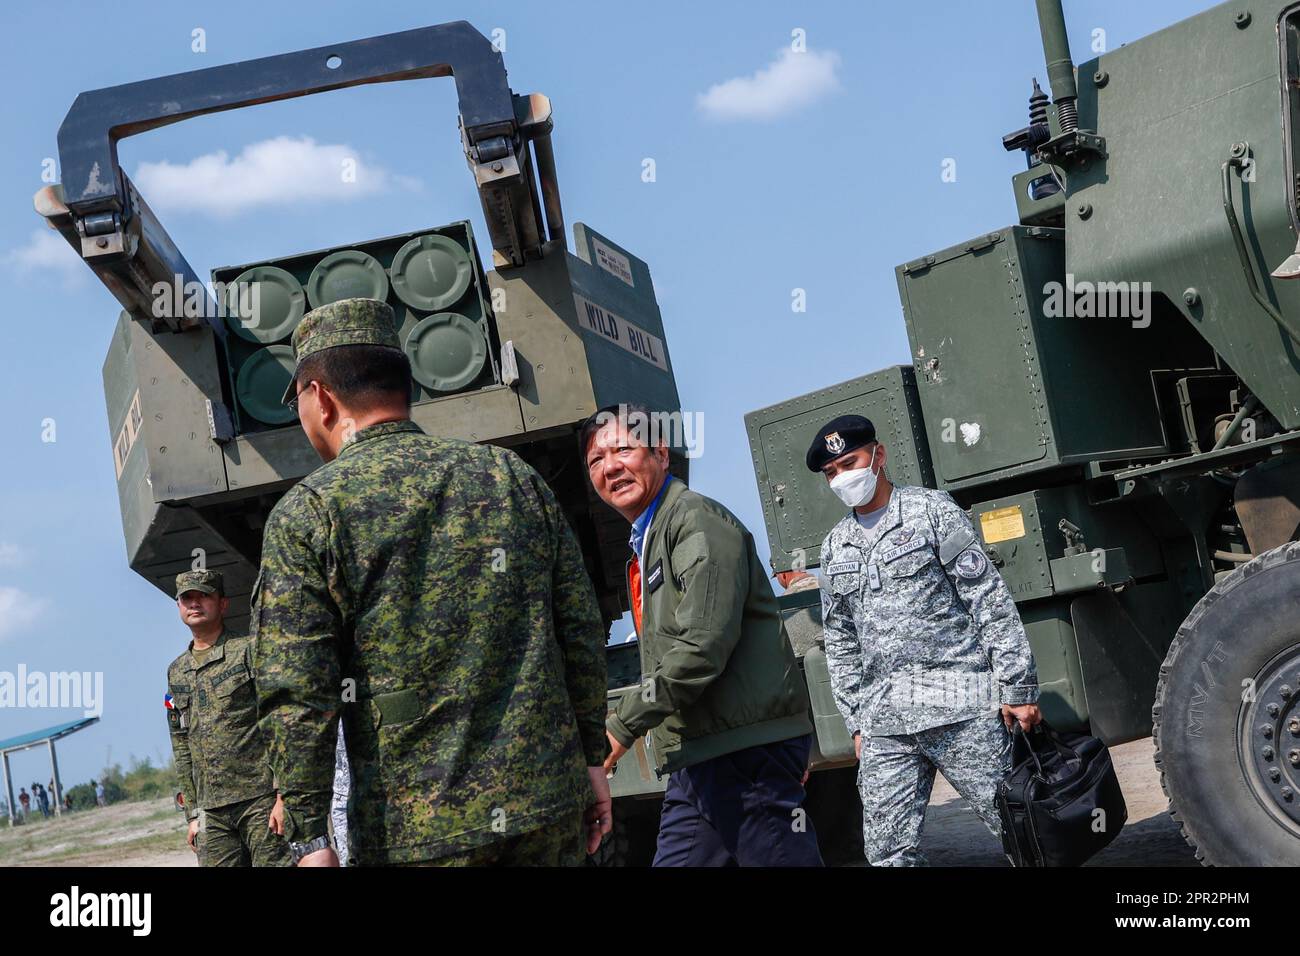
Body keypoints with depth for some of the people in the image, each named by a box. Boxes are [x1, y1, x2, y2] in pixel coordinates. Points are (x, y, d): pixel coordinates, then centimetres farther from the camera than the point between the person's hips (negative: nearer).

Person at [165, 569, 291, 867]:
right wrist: (192, 814, 13)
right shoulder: (176, 673, 17)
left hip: (263, 799, -5)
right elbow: (182, 750, 19)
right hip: (211, 811, 5)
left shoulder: (250, 651, -1)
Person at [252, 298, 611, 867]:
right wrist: (591, 756, 15)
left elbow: (296, 695, -11)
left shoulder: (305, 514, -5)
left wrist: (309, 836, -7)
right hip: (548, 802, 4)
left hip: (416, 829, -3)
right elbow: (582, 634, 7)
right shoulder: (516, 478, 6)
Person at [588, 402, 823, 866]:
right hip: (695, 763, 9)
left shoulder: (697, 521, -10)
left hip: (749, 752, -9)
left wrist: (623, 726, -14)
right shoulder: (645, 545, 20)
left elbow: (703, 647, -20)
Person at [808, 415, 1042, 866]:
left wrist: (1016, 688, -7)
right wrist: (856, 721, 15)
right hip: (884, 726, 5)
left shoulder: (932, 510, 2)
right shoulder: (835, 547, 17)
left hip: (960, 710, -4)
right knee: (888, 852, 2)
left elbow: (991, 601, -2)